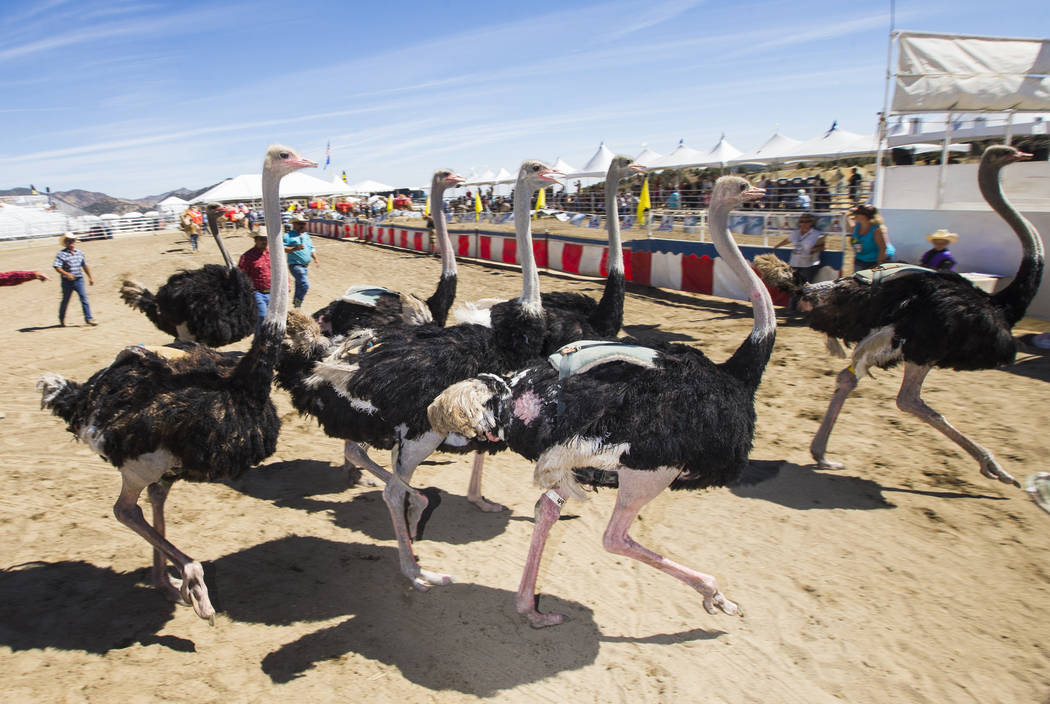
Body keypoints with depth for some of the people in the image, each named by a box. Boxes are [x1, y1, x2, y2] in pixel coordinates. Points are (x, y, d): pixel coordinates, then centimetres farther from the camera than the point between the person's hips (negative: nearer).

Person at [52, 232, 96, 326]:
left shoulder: (79, 253, 7)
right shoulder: (61, 254, -9)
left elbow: (85, 266, 17)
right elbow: (57, 267, -17)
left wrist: (90, 277, 18)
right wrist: (66, 274, -33)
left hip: (79, 280, 3)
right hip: (67, 282, -3)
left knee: (84, 299, -6)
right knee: (65, 301, 10)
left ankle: (89, 318, -6)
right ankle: (62, 319, 28)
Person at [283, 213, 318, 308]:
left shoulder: (306, 235, 18)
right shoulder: (288, 236, -6)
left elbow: (311, 248, 24)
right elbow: (282, 249, -16)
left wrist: (315, 258, 8)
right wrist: (295, 248, -27)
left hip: (305, 266, 8)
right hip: (295, 265, -8)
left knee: (299, 285, 18)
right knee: (305, 284, -20)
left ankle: (295, 302, 32)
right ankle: (297, 305, -10)